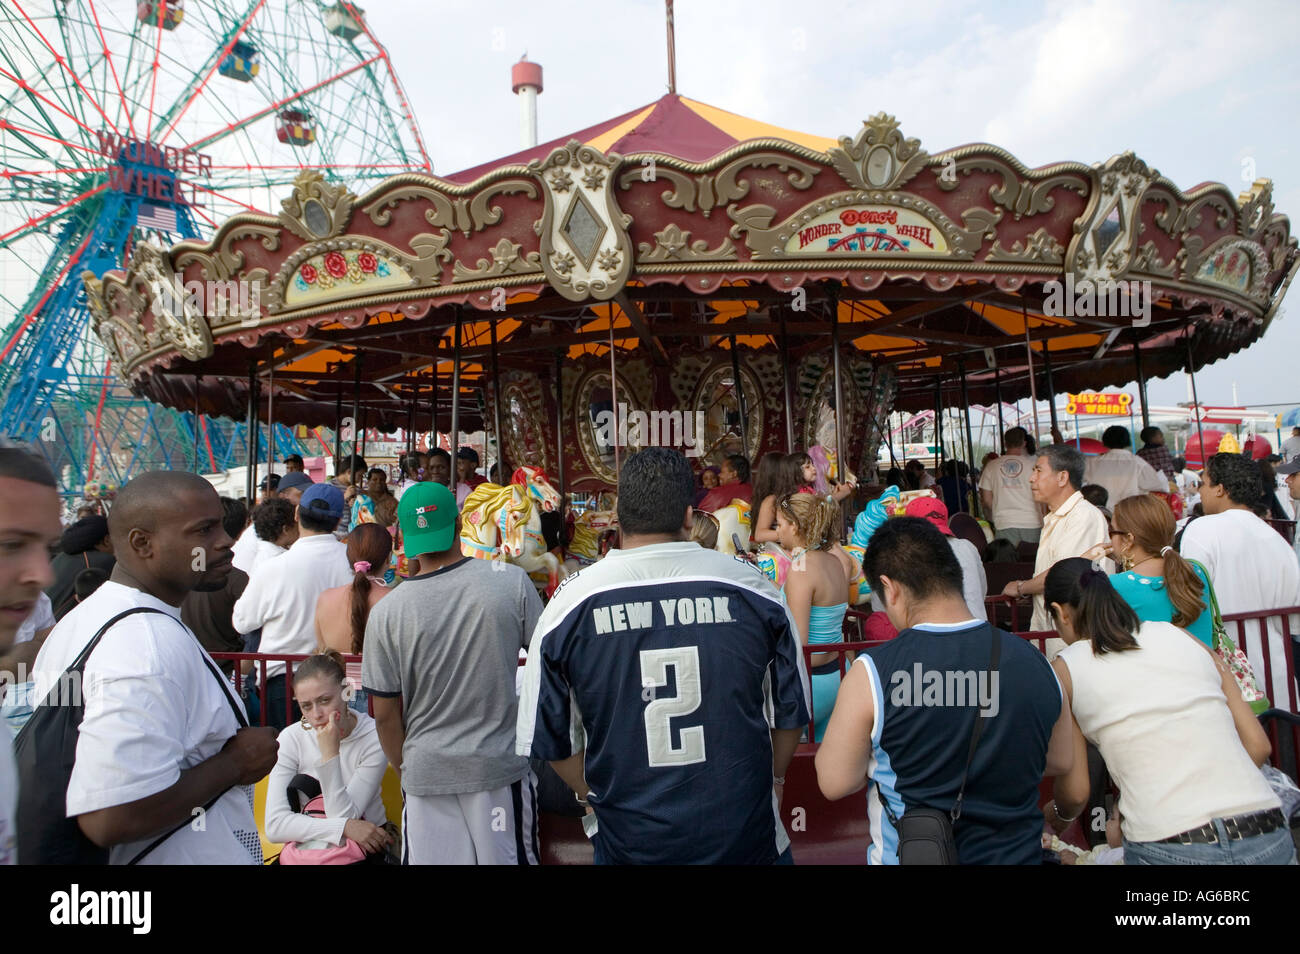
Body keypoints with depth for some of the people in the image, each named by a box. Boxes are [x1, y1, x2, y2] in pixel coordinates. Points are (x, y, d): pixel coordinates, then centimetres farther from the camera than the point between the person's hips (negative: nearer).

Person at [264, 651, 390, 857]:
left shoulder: (374, 737, -14)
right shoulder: (291, 738, -8)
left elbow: (343, 815, -17)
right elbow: (274, 825, -15)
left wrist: (330, 753, -26)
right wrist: (345, 827, -25)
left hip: (368, 843, -2)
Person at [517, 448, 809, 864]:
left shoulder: (570, 601, -12)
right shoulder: (754, 588, -10)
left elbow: (551, 739, -4)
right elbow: (791, 711, 1)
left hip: (628, 841, 0)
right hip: (747, 836, 1)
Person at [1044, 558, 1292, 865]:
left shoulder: (1066, 668, 2)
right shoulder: (1178, 635, 12)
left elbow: (1075, 791, 5)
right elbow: (1258, 745, 12)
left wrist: (1058, 816, 27)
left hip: (1170, 849, -4)